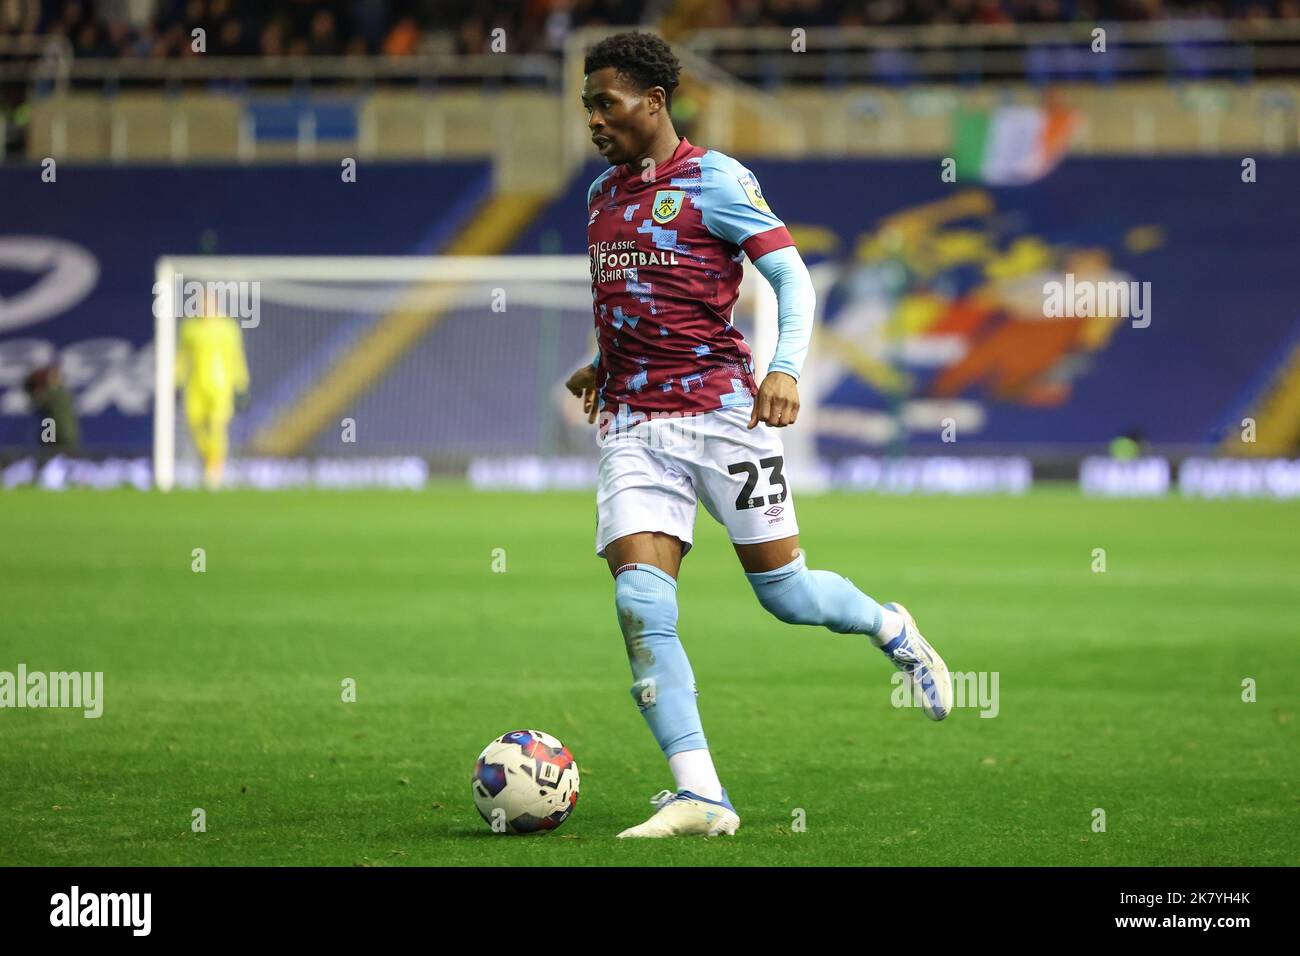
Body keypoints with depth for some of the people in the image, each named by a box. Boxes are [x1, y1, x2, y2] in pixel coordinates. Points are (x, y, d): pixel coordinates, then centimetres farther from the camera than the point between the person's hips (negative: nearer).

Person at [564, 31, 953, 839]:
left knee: (785, 592, 2)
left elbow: (791, 275, -8)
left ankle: (894, 630, 36)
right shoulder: (603, 194, 16)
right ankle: (700, 795, -15)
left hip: (721, 409, -5)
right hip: (635, 426, 5)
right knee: (640, 603, -13)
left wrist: (786, 367, -22)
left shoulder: (714, 179, -4)